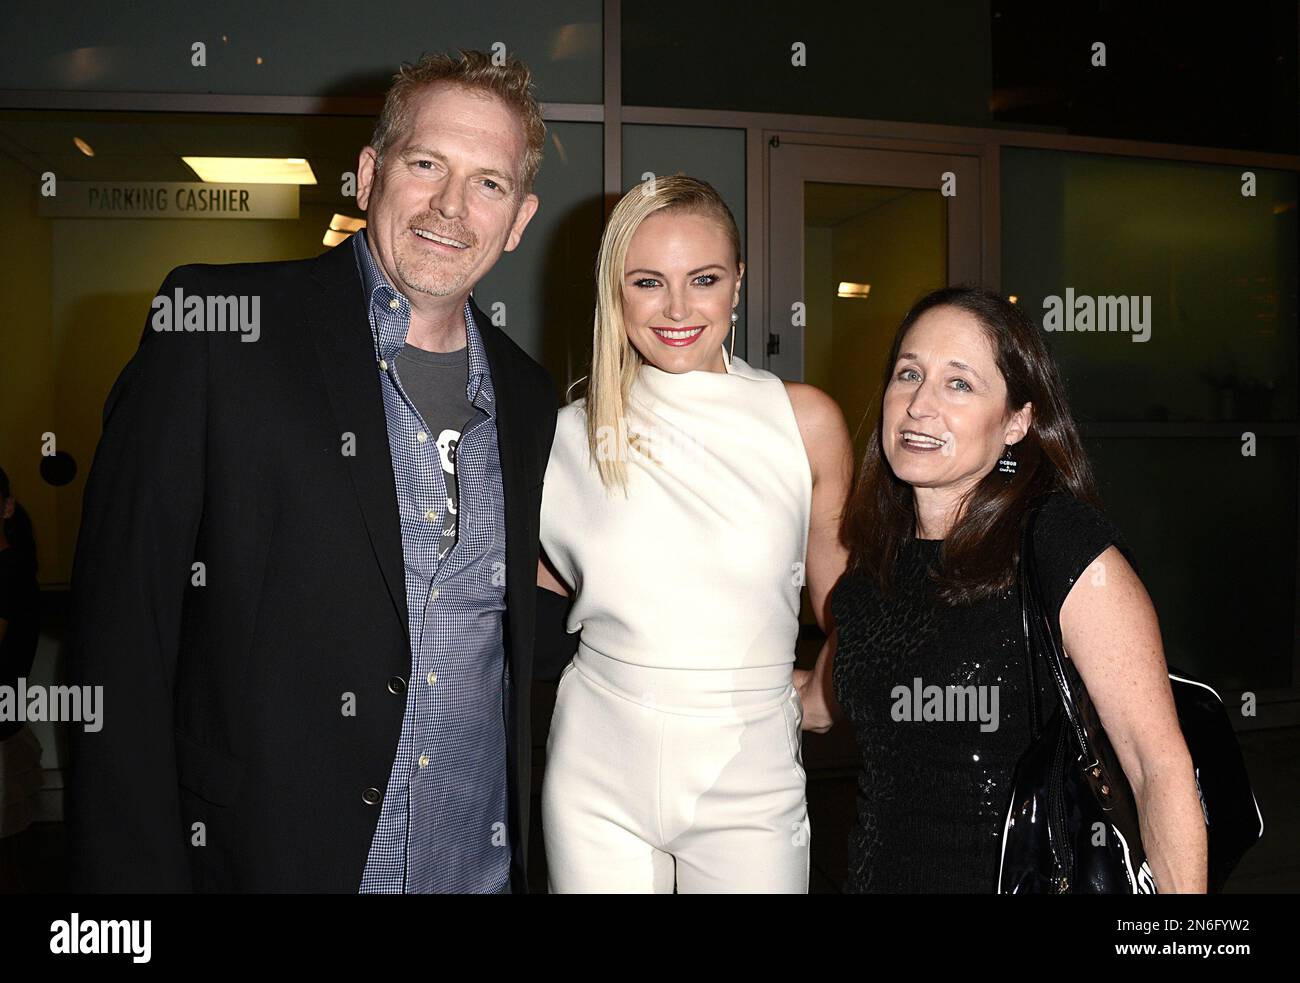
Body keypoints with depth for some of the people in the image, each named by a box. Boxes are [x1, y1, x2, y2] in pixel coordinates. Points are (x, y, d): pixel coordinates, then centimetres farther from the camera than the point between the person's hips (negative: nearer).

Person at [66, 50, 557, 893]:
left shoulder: (528, 396, 6)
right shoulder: (213, 326, -9)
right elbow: (123, 627, -12)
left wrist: (522, 846, 9)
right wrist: (134, 873, -14)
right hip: (259, 856, -4)